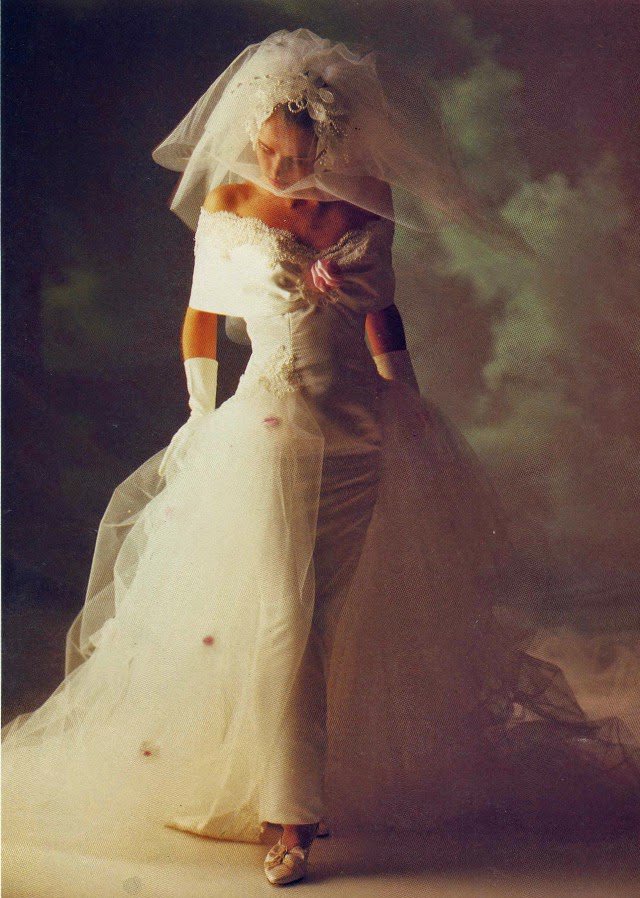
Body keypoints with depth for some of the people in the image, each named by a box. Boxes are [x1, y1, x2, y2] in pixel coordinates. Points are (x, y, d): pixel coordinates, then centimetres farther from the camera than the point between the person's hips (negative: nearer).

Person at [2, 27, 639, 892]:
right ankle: (288, 819, 2)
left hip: (364, 429, 3)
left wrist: (408, 402, 8)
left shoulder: (365, 202, 3)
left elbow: (381, 312, 12)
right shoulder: (227, 206, -1)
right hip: (269, 426, -2)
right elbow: (200, 323, 7)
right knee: (280, 618, -7)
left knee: (352, 621, 7)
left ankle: (344, 784, 22)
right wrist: (202, 429, 6)